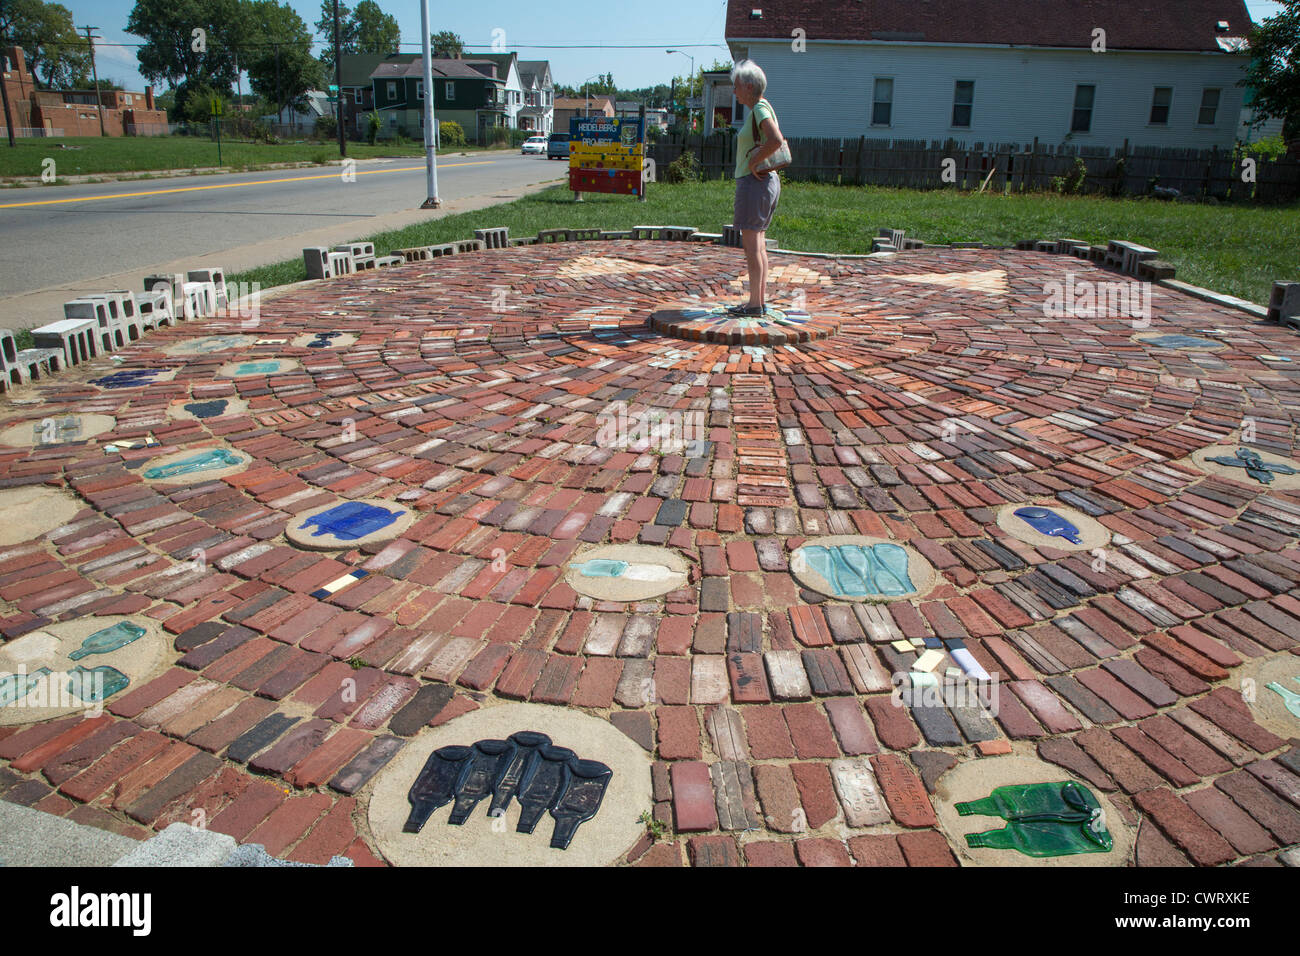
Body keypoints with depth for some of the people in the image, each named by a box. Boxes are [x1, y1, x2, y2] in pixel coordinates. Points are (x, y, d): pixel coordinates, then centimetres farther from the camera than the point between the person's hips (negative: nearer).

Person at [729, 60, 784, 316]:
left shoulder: (760, 109, -14)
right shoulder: (761, 109, 16)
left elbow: (776, 141, -29)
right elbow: (778, 142, 25)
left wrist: (754, 163, -19)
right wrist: (757, 162, 13)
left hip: (754, 181, -10)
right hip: (767, 180, 10)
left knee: (751, 245, -7)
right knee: (759, 245, 12)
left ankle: (755, 303, -4)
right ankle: (761, 300, 16)